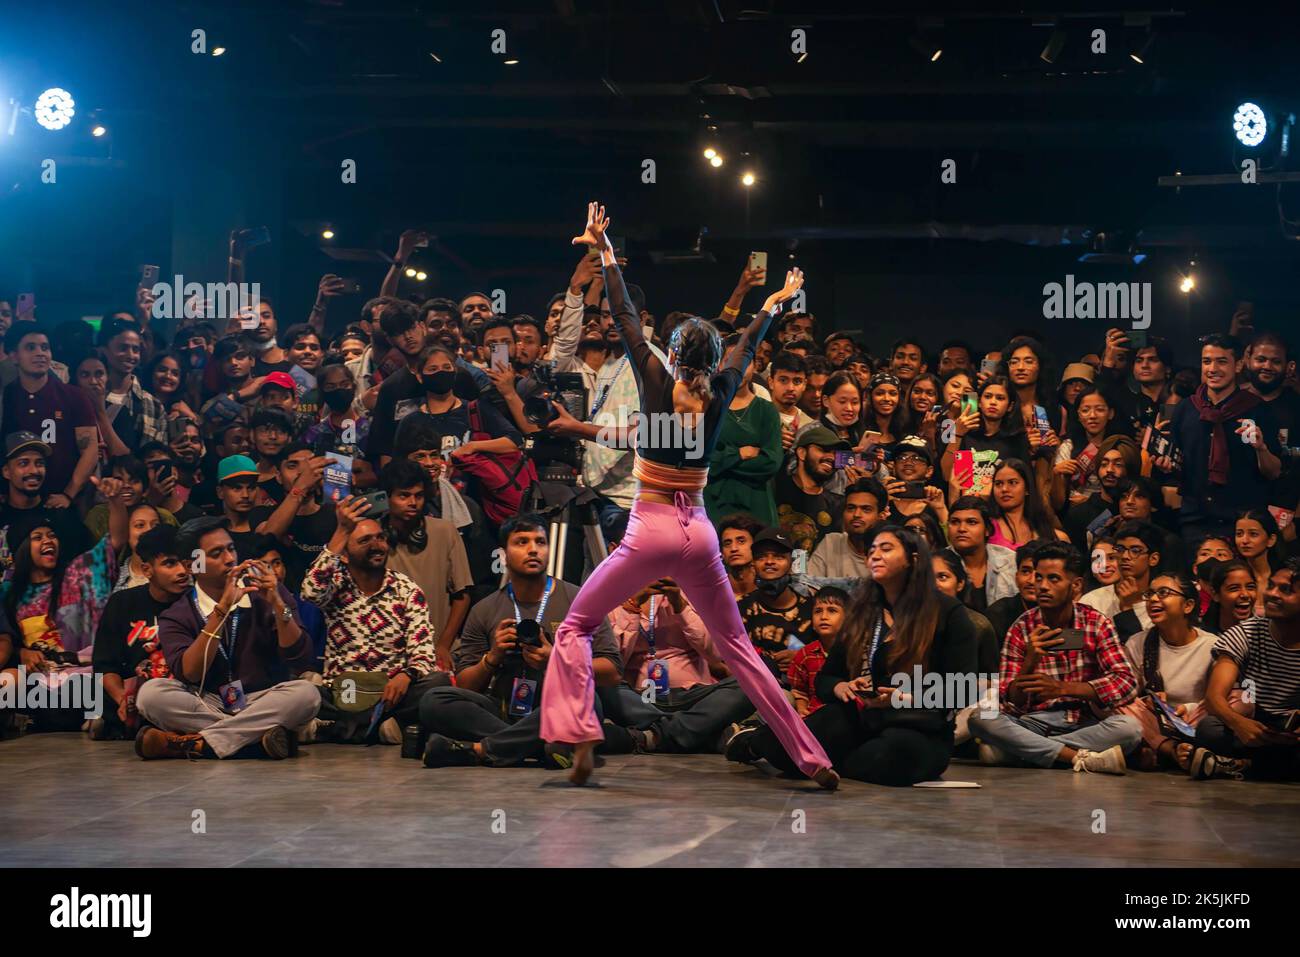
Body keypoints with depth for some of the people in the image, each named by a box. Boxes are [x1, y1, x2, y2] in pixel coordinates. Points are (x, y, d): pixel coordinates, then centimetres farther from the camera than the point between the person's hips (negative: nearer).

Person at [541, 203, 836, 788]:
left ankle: (579, 738, -11)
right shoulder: (719, 394, 3)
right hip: (698, 534, 4)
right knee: (736, 646, 12)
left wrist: (605, 253, 7)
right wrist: (772, 304, 37)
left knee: (575, 628, 9)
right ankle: (812, 759, 9)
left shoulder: (657, 384, -6)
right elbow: (747, 346, 20)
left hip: (650, 531, -4)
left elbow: (625, 320, 0)